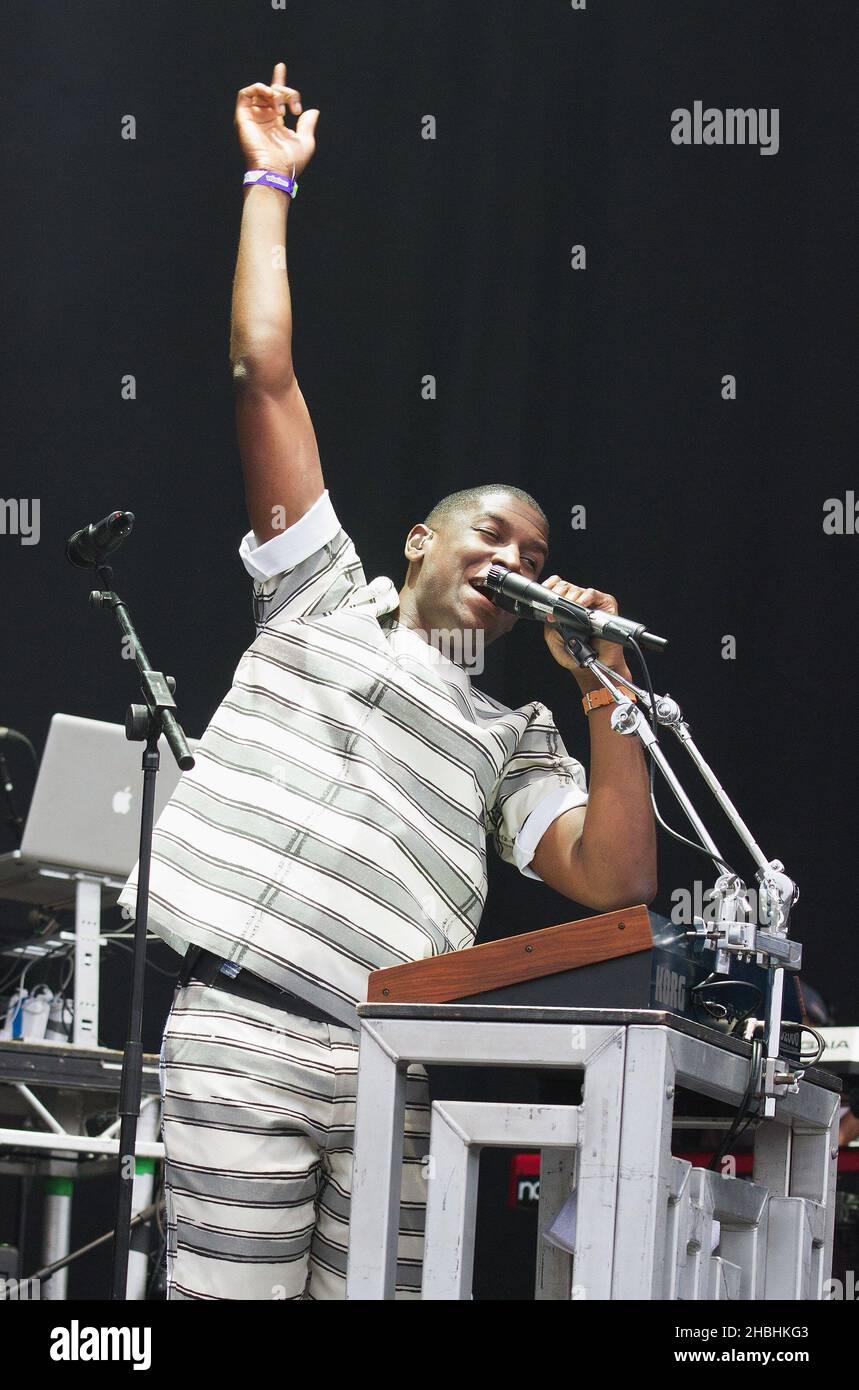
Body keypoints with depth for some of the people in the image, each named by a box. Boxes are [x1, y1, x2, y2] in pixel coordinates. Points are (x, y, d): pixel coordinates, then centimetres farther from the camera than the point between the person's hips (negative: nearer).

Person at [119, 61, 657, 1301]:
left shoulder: (515, 737, 24)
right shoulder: (326, 600, 18)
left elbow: (612, 880, 7)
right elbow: (264, 374, 13)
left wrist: (606, 691, 2)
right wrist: (271, 187, 16)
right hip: (244, 1028, -3)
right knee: (229, 1296, -11)